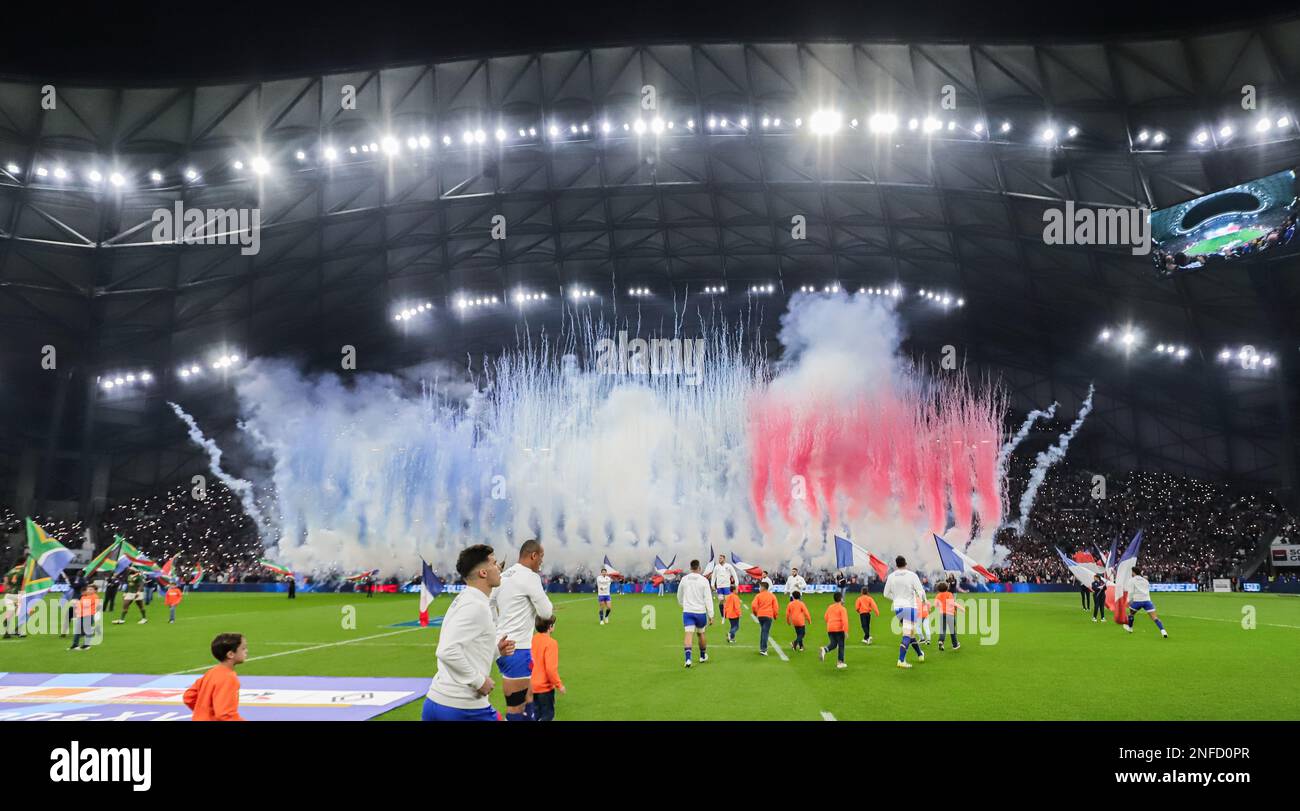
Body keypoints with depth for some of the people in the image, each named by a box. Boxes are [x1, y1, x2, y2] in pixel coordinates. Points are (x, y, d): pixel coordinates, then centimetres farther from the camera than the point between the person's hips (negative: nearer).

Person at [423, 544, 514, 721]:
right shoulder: (476, 606, -16)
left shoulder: (464, 600, 13)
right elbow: (447, 651, -26)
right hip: (464, 708, -8)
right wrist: (479, 681, -18)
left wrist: (496, 648, 8)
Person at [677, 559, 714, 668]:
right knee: (700, 634, 18)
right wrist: (711, 616, -6)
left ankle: (688, 658, -25)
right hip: (700, 612, -1)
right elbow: (708, 599, -9)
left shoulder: (684, 579, 2)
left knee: (689, 634, -7)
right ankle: (703, 656, 35)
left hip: (687, 612, 1)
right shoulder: (703, 581, -6)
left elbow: (679, 596, 15)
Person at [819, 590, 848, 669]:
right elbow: (844, 620, -16)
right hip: (839, 629, -5)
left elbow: (826, 618, 17)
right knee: (841, 645, 7)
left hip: (830, 629, 5)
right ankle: (840, 662, 9)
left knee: (833, 644, 11)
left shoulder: (830, 607, 11)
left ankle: (824, 650, -21)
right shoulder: (842, 608, -7)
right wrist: (846, 631, -17)